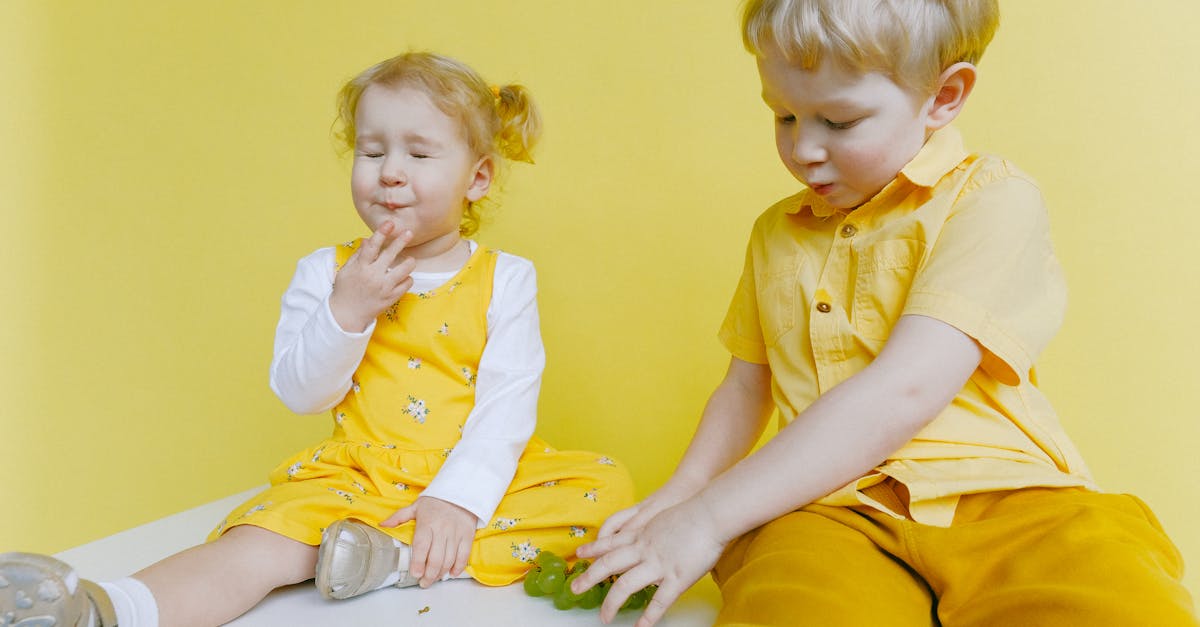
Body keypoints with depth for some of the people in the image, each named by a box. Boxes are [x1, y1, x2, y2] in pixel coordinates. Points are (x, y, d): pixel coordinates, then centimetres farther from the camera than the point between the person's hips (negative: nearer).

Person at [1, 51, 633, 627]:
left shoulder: (504, 278, 0)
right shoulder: (326, 272, 5)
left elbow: (507, 406, -7)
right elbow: (299, 393, -1)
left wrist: (459, 500, -21)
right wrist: (346, 311, -17)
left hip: (474, 480, 0)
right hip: (358, 478, 0)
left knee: (606, 485, -23)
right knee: (261, 546, -26)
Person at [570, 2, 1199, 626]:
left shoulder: (992, 200, -4)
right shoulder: (776, 233, 20)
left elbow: (905, 389, -16)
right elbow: (745, 385, 27)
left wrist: (709, 516, -16)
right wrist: (679, 495, 8)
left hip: (1004, 502, -2)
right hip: (829, 512, 2)